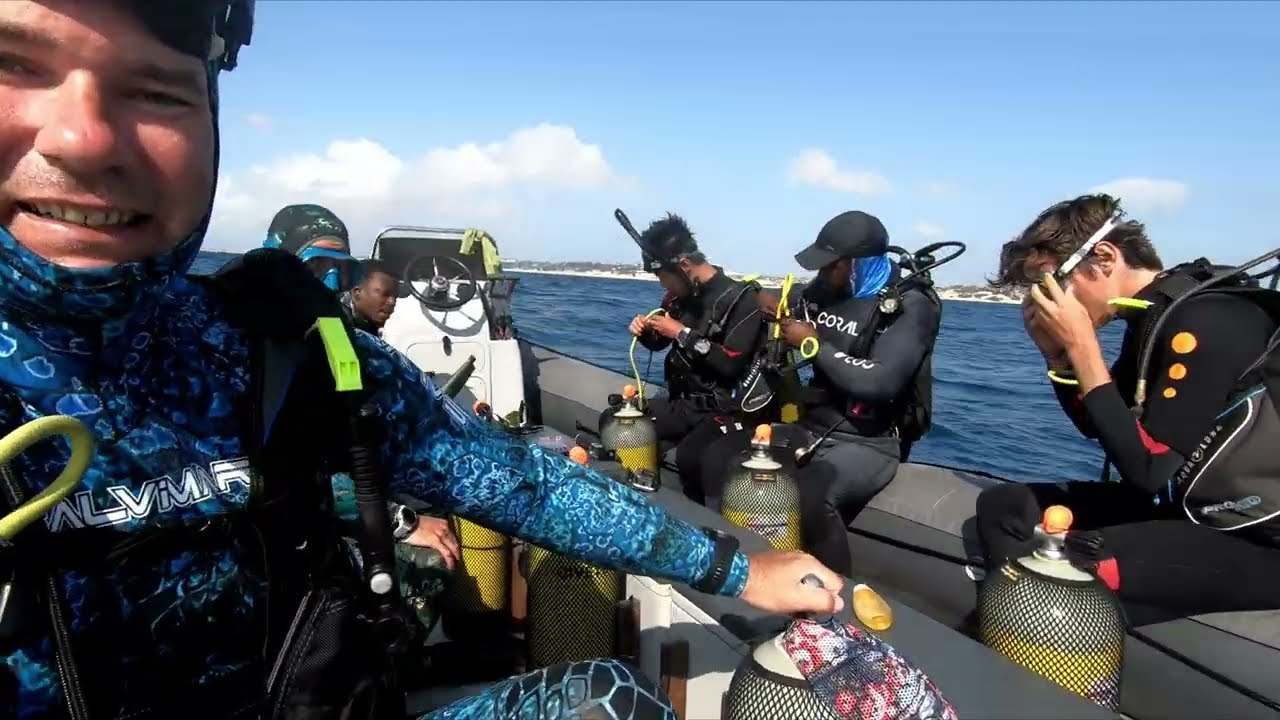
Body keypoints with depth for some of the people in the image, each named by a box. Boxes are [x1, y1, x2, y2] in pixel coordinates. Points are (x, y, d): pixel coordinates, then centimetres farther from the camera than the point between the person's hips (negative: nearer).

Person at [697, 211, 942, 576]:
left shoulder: (911, 306, -12)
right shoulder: (824, 290, 7)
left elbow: (881, 381, -25)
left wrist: (815, 344, -17)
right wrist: (774, 312, -2)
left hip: (868, 443, -6)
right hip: (810, 427, 7)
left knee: (807, 494, -35)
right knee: (718, 459, -10)